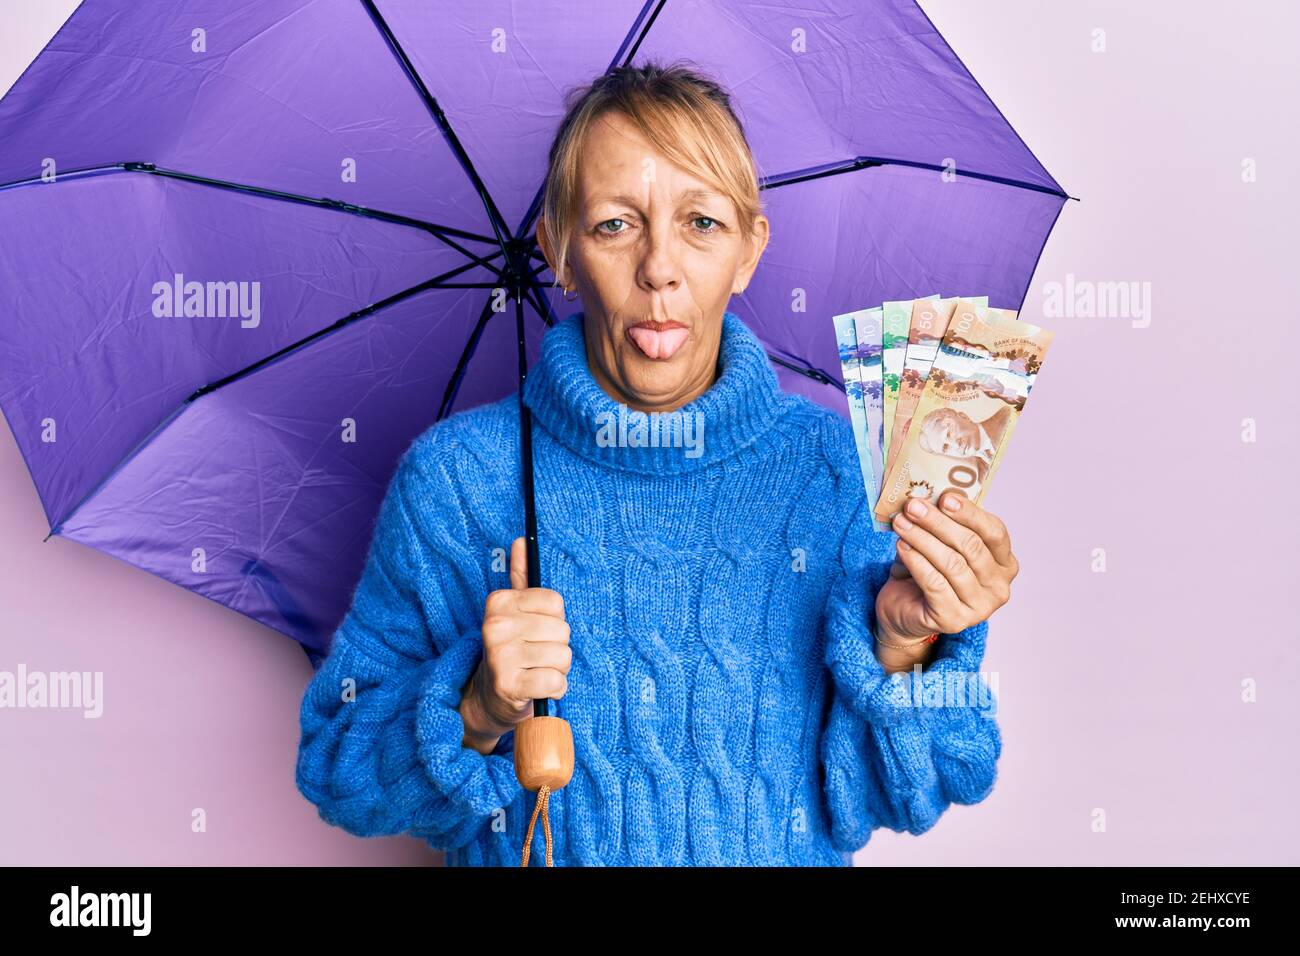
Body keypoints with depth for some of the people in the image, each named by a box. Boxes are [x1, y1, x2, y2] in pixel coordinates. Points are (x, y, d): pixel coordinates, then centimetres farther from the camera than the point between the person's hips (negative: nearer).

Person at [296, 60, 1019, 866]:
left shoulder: (835, 467, -4)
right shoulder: (452, 476, -6)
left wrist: (900, 648, -19)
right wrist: (474, 714, -17)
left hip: (785, 855, 0)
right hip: (533, 856, 0)